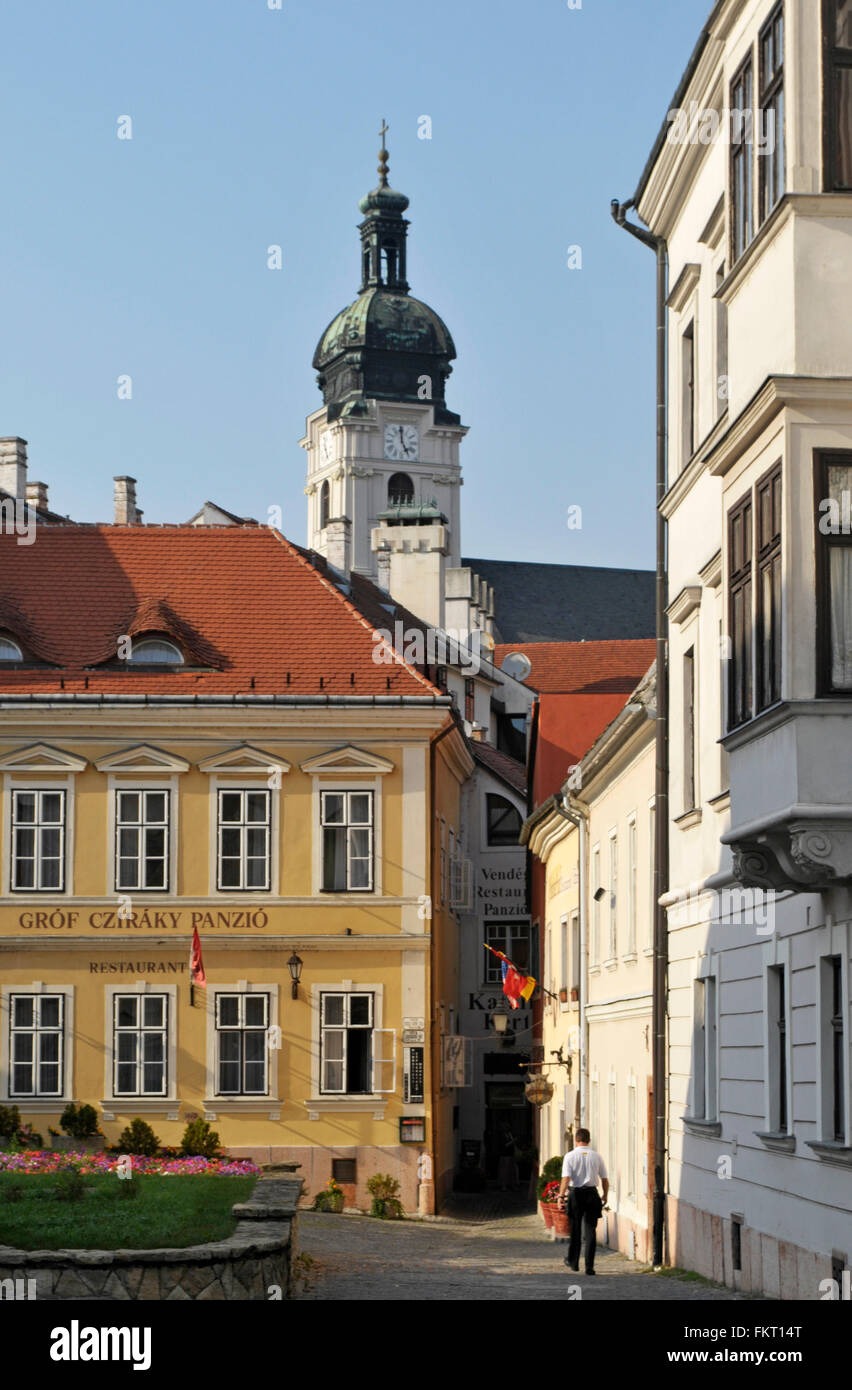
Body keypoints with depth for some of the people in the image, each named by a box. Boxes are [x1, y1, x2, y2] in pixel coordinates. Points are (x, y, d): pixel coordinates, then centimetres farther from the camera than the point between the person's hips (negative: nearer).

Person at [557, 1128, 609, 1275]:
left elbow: (566, 1178, -13)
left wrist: (561, 1196, -12)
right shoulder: (596, 1157, 4)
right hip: (592, 1193, 1)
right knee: (590, 1231, 3)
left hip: (576, 1194, -1)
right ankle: (589, 1266, -2)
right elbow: (605, 1180, 7)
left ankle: (573, 1262, 26)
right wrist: (605, 1197, 19)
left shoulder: (570, 1156, -4)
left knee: (575, 1230, 13)